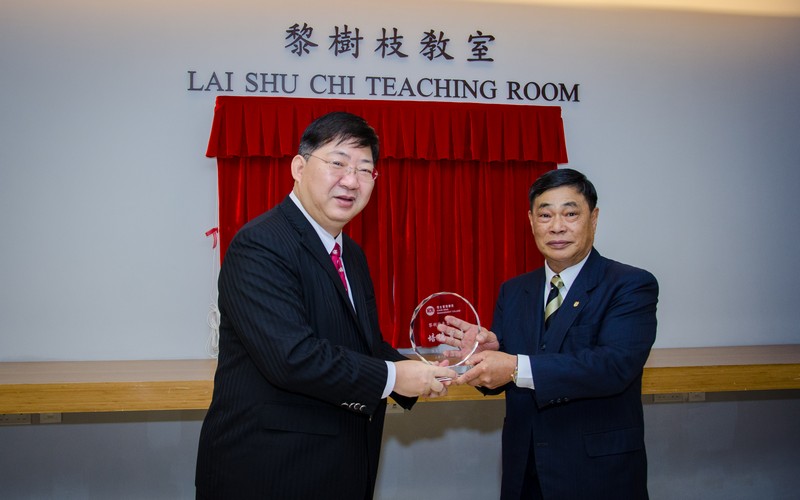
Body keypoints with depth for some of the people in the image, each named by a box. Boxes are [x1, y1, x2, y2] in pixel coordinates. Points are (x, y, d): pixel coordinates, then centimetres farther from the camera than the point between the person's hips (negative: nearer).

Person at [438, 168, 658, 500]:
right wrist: (487, 351, -18)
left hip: (599, 473, -4)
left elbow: (616, 364, -25)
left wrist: (517, 367, -31)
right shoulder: (512, 291, 6)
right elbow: (498, 379, 5)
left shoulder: (631, 285, -10)